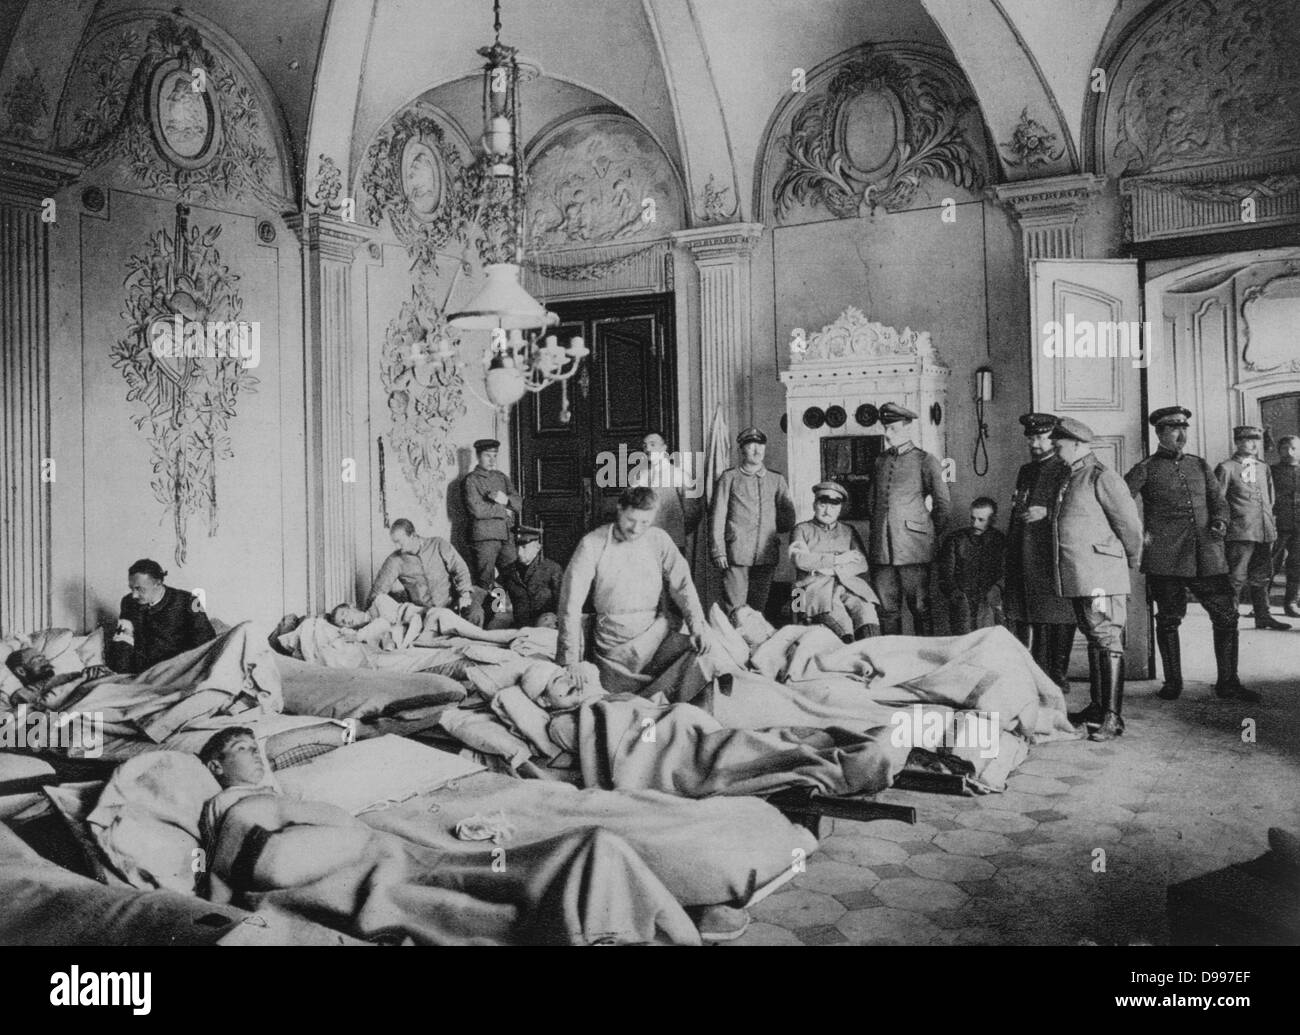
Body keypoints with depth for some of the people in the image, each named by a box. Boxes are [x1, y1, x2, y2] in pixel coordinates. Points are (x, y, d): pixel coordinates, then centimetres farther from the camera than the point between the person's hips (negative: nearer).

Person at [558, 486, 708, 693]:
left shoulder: (658, 539, 3)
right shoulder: (592, 544, -8)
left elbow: (681, 583, 1)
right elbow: (571, 604, -10)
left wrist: (697, 624, -16)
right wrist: (571, 660, -15)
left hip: (658, 630, 3)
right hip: (615, 644, -2)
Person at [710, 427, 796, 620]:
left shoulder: (777, 480, 15)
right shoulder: (729, 478, 6)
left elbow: (789, 515, 17)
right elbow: (717, 517, 1)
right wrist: (718, 552, -6)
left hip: (767, 555, 3)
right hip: (736, 554, -3)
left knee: (758, 609, 7)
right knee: (735, 611, -8)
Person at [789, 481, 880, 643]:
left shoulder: (848, 531, 25)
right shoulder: (802, 529, 18)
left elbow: (862, 564, 10)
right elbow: (800, 560, -2)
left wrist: (832, 570, -5)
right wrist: (837, 559, -2)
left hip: (848, 584, 2)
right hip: (815, 586, -2)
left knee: (866, 610, -32)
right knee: (838, 618, -35)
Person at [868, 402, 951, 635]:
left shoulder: (925, 461, 0)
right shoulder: (880, 461, 15)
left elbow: (942, 502, 2)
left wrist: (932, 535, 6)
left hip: (913, 548, -4)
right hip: (881, 550, 5)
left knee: (920, 607, 0)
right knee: (887, 608, 6)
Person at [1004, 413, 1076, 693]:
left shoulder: (1067, 470, -1)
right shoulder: (1025, 471, 20)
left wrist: (1047, 512, -19)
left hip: (1055, 554, -6)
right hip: (1024, 553, 6)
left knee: (1059, 617, -2)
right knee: (1029, 616, 5)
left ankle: (1059, 674, 5)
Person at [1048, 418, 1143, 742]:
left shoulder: (1102, 478, -10)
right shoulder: (1070, 479, 16)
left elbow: (1130, 524, -8)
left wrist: (1132, 560, 4)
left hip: (1100, 576, -9)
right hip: (1075, 578, 9)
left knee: (1108, 642, -7)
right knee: (1094, 641, 15)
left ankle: (1113, 718, -5)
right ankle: (1098, 706, 23)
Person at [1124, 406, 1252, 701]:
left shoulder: (1200, 466, 16)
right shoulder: (1146, 469, 1)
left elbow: (1218, 498, 15)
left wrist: (1220, 521, -5)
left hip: (1206, 555, 4)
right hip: (1165, 558, -4)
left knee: (1227, 614, 1)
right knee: (1168, 619, 4)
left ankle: (1227, 682, 14)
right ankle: (1172, 682, 18)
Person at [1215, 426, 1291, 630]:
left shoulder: (1263, 468, 17)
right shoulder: (1226, 468, -4)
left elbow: (1269, 501, 22)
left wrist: (1272, 529, 15)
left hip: (1264, 532, 7)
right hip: (1240, 532, -6)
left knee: (1262, 577, 12)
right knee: (1236, 578, -6)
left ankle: (1263, 617, 20)